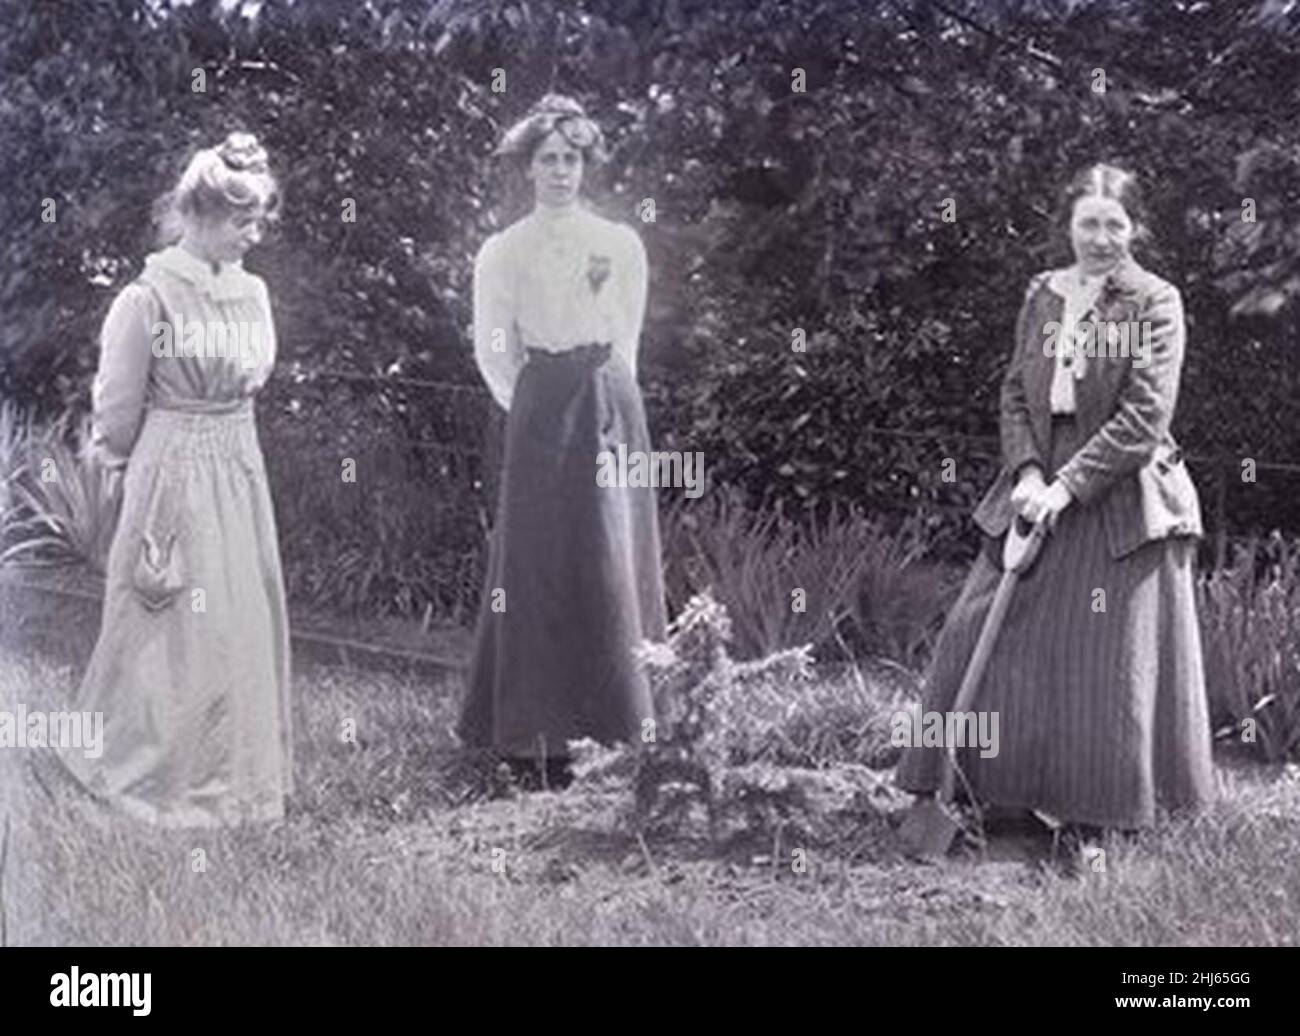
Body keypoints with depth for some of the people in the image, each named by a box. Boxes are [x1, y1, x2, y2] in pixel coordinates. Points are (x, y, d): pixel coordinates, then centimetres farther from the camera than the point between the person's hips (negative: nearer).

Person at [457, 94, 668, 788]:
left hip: (613, 409, 2)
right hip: (540, 414, -2)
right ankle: (538, 742, 1)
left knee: (614, 564, 2)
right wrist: (537, 407, 6)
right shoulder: (502, 252, 4)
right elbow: (494, 353, 6)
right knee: (540, 566, -4)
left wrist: (603, 393, 12)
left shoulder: (620, 244, 9)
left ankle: (614, 727, 10)